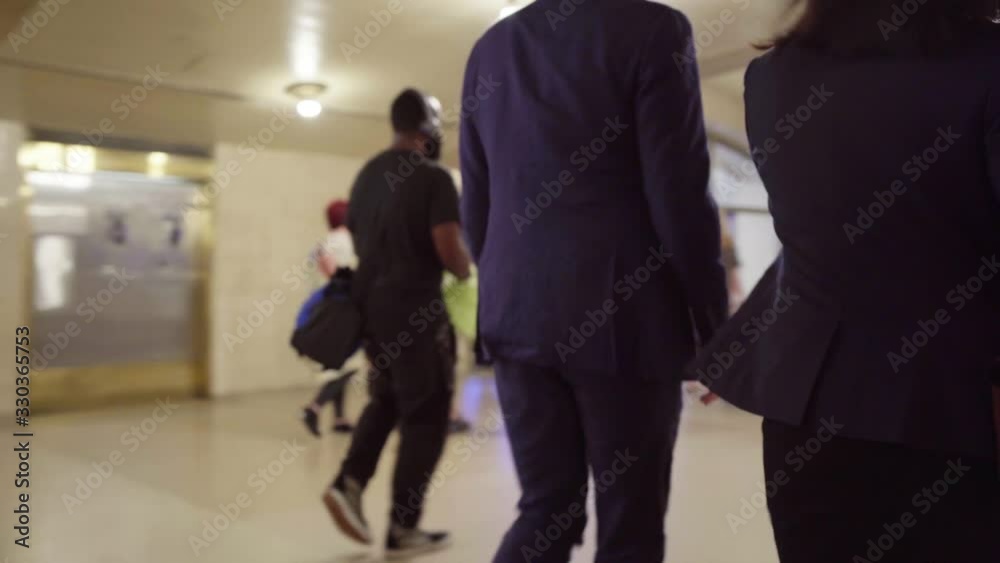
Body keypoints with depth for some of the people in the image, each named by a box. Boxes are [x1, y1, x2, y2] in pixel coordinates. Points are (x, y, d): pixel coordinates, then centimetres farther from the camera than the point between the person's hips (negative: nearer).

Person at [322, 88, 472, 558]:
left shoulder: (366, 174, 12)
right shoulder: (432, 176, -11)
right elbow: (449, 249, -19)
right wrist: (466, 273, 1)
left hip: (369, 303, 7)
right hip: (416, 309, -7)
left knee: (386, 400, 23)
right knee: (425, 414, 4)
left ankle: (349, 483, 8)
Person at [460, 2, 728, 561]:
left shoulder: (489, 48, 12)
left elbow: (476, 206, 13)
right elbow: (680, 198, -11)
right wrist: (714, 326, -1)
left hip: (517, 318, 6)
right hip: (621, 317, -5)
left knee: (545, 510, 16)